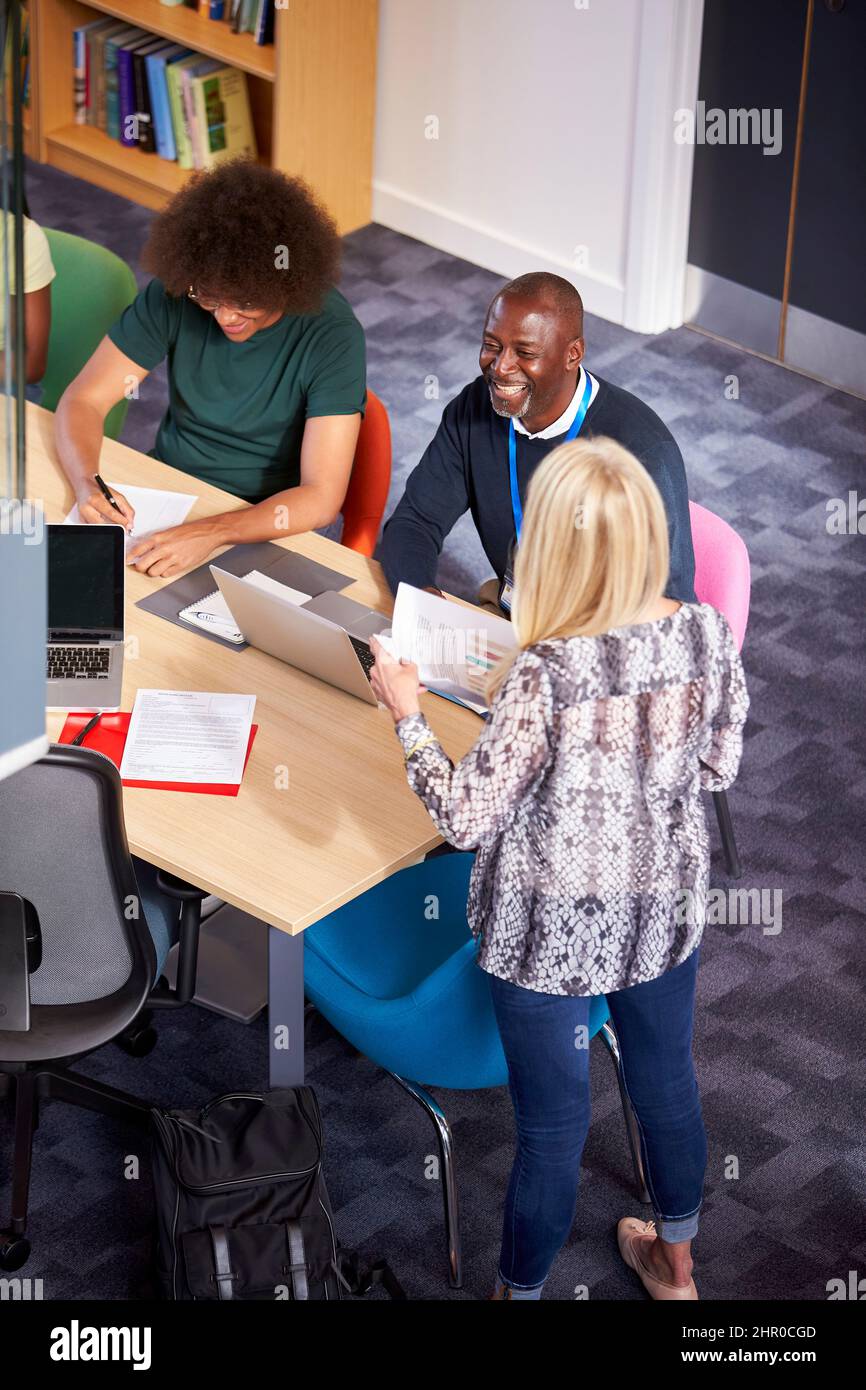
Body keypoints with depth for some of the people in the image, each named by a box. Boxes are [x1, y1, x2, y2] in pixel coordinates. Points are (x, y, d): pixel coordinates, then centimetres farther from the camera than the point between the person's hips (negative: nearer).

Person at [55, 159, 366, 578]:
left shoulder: (332, 335, -20)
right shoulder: (173, 293, -11)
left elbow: (321, 497, -24)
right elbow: (83, 400, -6)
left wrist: (211, 533, -39)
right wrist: (87, 485, -28)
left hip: (264, 523, -4)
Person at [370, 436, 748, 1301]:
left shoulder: (544, 676, -30)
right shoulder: (706, 633, -14)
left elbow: (466, 819, -20)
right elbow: (719, 766, 1)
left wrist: (405, 712, -9)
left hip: (554, 930, -5)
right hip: (663, 907, 5)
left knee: (552, 1128, 11)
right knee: (667, 1081, 27)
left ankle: (521, 1291, 33)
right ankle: (674, 1263, 49)